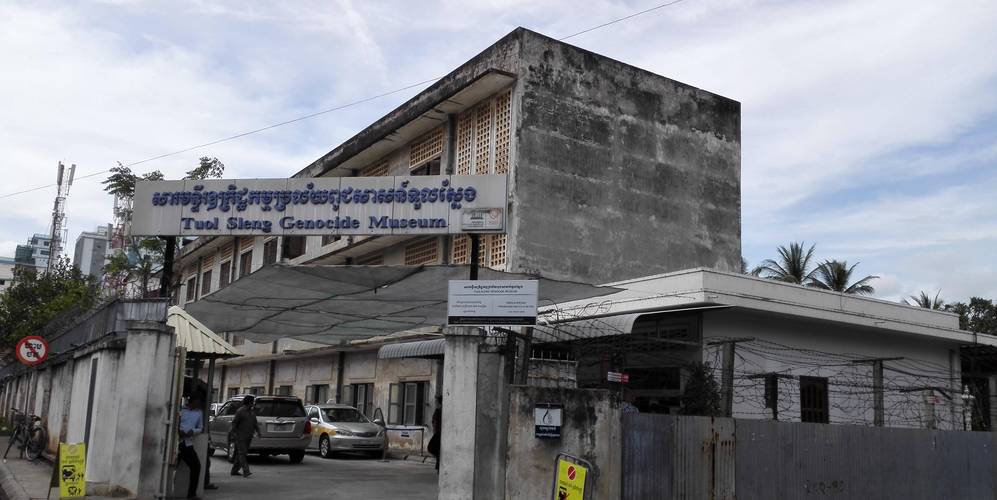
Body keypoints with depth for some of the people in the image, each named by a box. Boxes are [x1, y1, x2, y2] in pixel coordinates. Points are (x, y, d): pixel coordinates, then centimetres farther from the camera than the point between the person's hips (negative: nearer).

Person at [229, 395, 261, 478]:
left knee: (240, 453, 11)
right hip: (240, 436, -8)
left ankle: (234, 471, 18)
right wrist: (234, 434, -15)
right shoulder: (240, 411, -9)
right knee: (242, 453, -12)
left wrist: (257, 431, 1)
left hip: (248, 437, 8)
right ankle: (246, 471, -21)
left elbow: (255, 423, 16)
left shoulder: (252, 412, 13)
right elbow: (234, 423, -10)